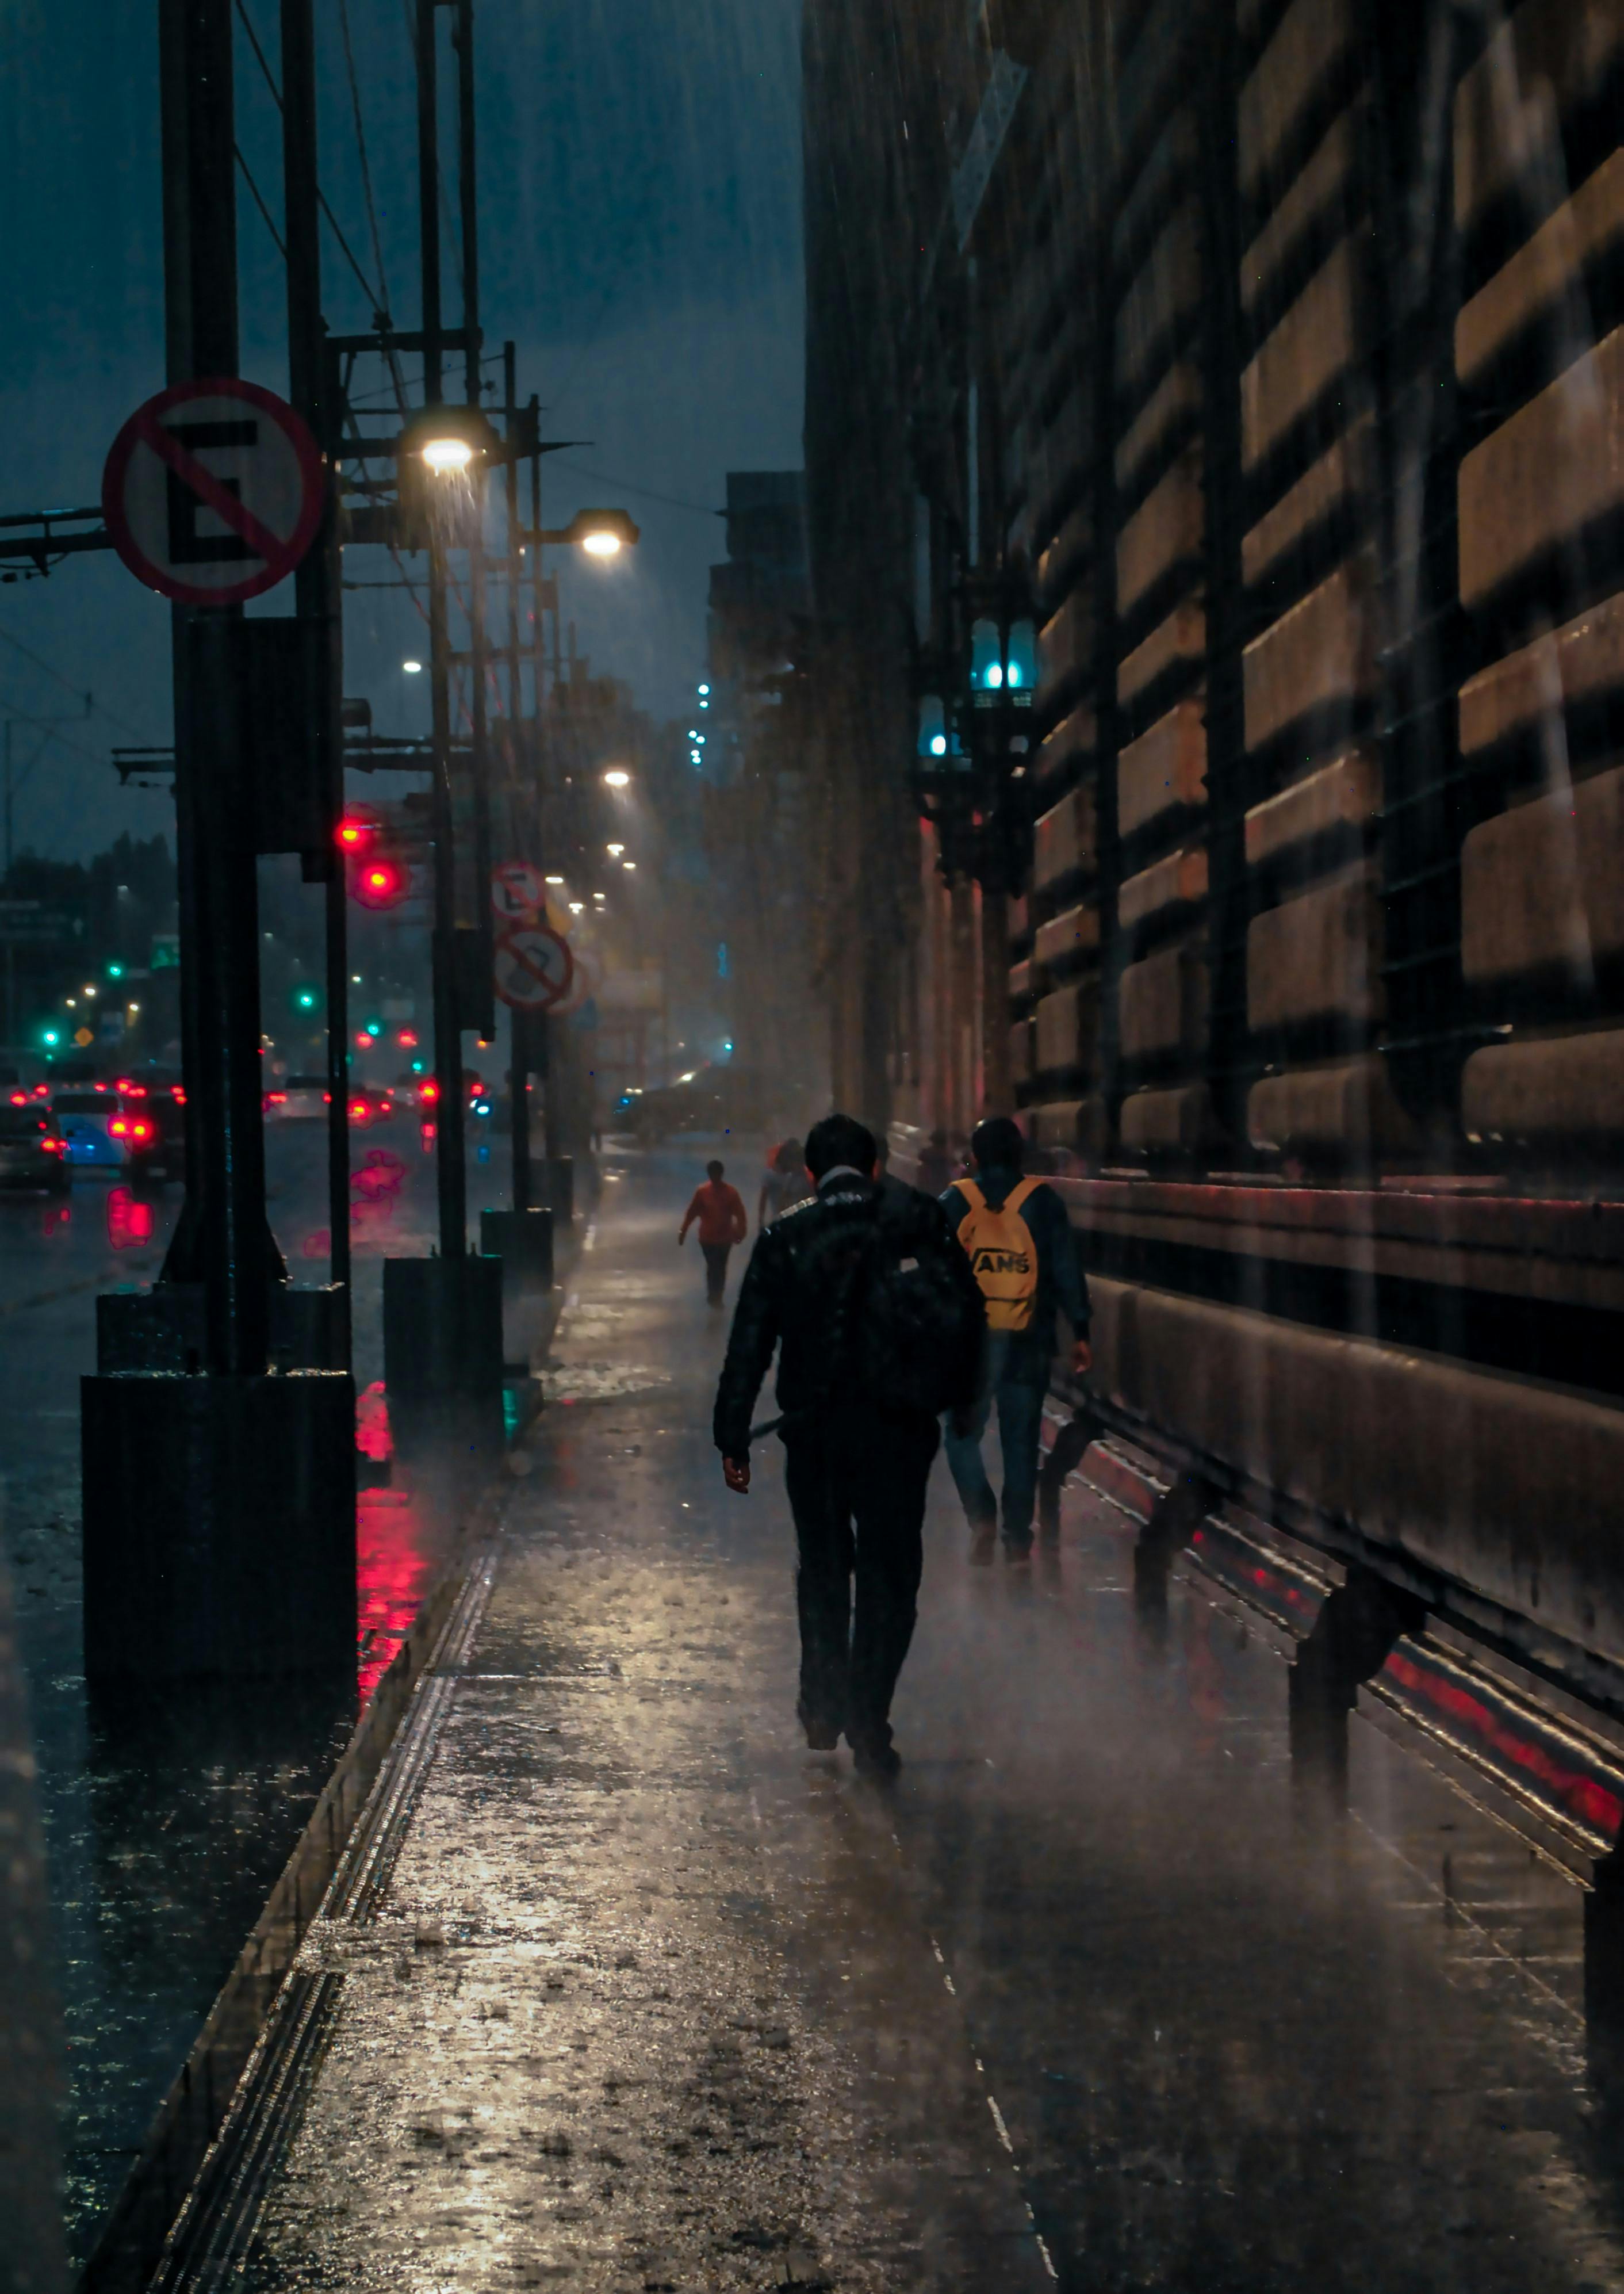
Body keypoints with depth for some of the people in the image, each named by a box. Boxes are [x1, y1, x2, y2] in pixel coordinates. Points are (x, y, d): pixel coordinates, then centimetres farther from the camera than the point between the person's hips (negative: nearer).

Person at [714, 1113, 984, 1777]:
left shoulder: (783, 1236, 1)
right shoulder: (918, 1220, 2)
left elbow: (749, 1343, -1)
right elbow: (969, 1316, 4)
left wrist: (733, 1436, 3)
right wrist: (957, 1398, 15)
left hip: (814, 1429, 1)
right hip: (899, 1429, -1)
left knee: (822, 1567, 19)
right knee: (889, 1575, 5)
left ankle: (822, 1708, 23)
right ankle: (868, 1724, -1)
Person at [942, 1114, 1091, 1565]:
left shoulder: (954, 1203, 0)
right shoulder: (1042, 1202, -1)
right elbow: (1066, 1270, -3)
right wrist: (1080, 1332, 0)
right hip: (1027, 1342, 1)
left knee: (963, 1434, 10)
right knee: (1021, 1440, 9)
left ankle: (982, 1515, -11)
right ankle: (1018, 1536, 10)